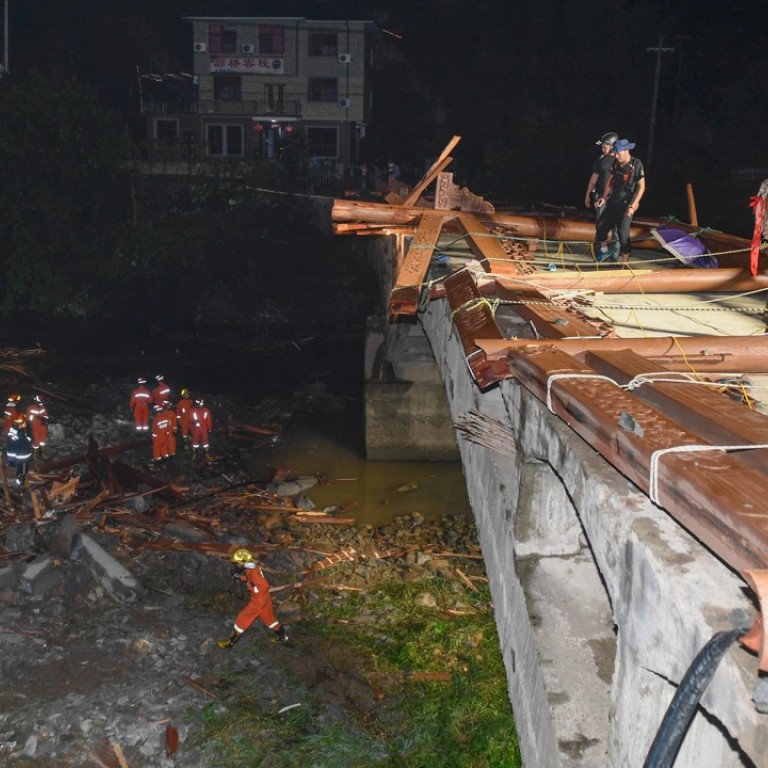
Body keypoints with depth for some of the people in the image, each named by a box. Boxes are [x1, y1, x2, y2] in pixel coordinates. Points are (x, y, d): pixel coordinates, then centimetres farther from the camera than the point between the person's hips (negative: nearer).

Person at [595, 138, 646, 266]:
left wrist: (633, 205, -21)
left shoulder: (636, 164, -14)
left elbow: (641, 186, -14)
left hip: (626, 206, -7)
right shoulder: (616, 163, 4)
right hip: (613, 203, 7)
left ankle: (625, 264, 1)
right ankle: (604, 250, 40)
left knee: (623, 235, -9)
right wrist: (604, 198, 9)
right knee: (601, 226, 15)